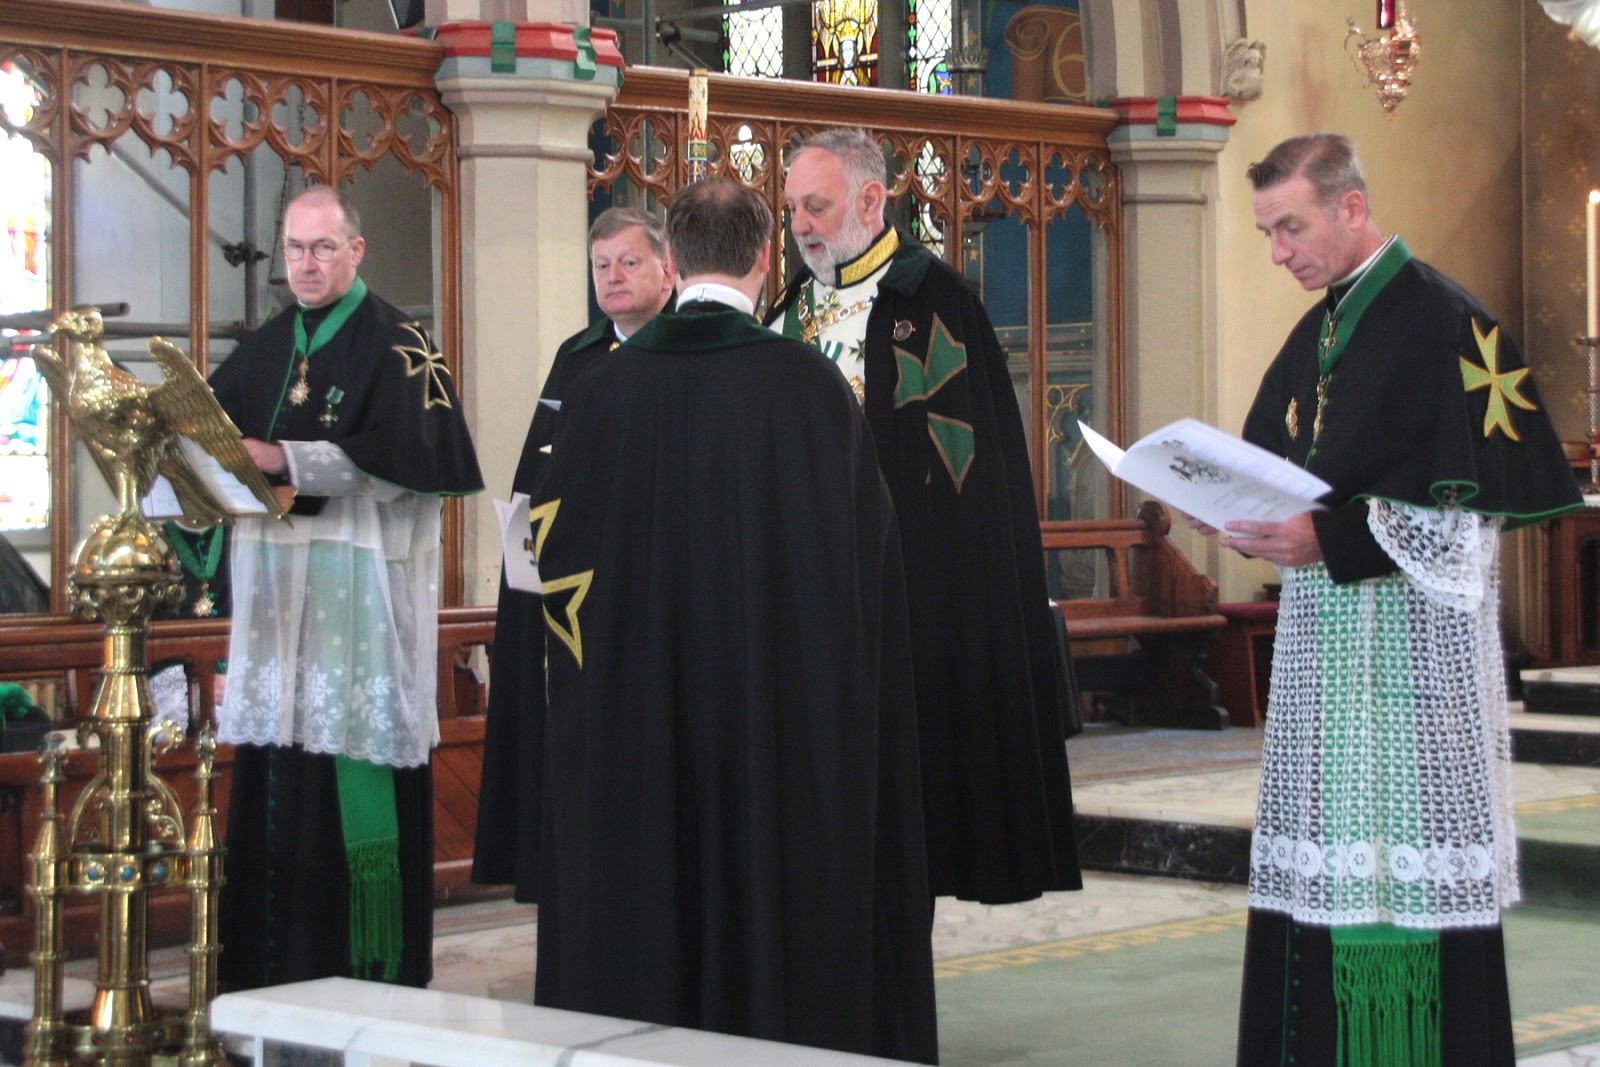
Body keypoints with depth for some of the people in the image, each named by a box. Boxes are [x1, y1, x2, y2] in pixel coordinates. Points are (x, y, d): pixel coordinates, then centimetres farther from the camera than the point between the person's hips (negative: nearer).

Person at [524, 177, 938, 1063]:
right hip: (785, 715, -2)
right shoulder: (810, 385, -8)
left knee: (641, 896, 10)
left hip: (632, 708, 2)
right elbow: (867, 556, -2)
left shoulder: (602, 386, -4)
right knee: (778, 887, 7)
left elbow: (558, 553, 2)